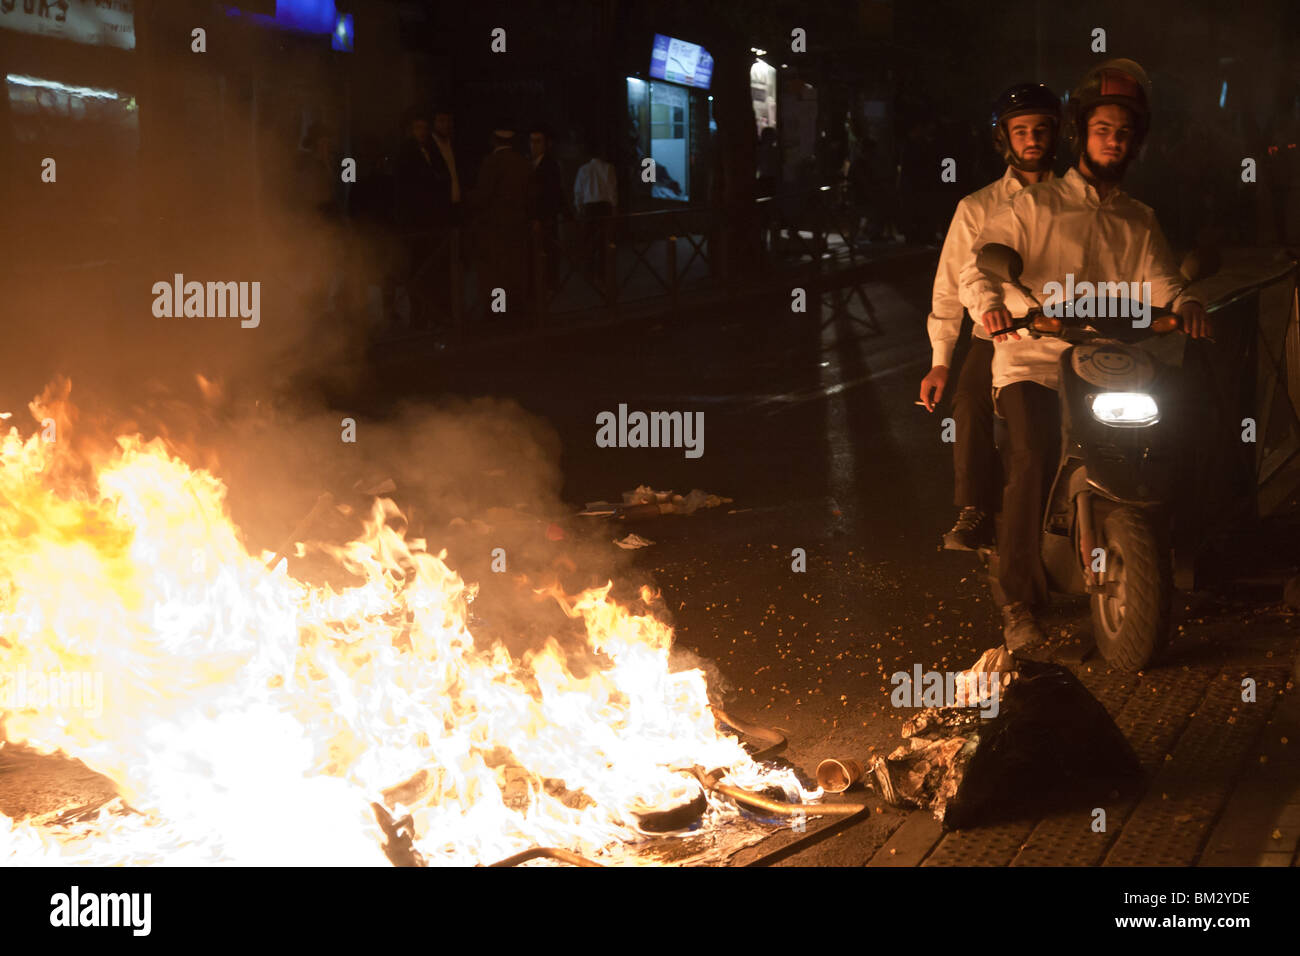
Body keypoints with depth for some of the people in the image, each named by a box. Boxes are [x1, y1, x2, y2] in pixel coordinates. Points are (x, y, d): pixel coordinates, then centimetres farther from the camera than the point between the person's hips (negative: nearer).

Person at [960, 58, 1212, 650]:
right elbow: (979, 264, -3)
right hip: (1032, 363, -4)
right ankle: (1019, 602, -21)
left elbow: (1157, 276, 4)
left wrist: (1183, 302, -20)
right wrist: (989, 302, -27)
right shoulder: (1035, 207, 9)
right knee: (1033, 459, -26)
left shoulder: (1138, 221, 22)